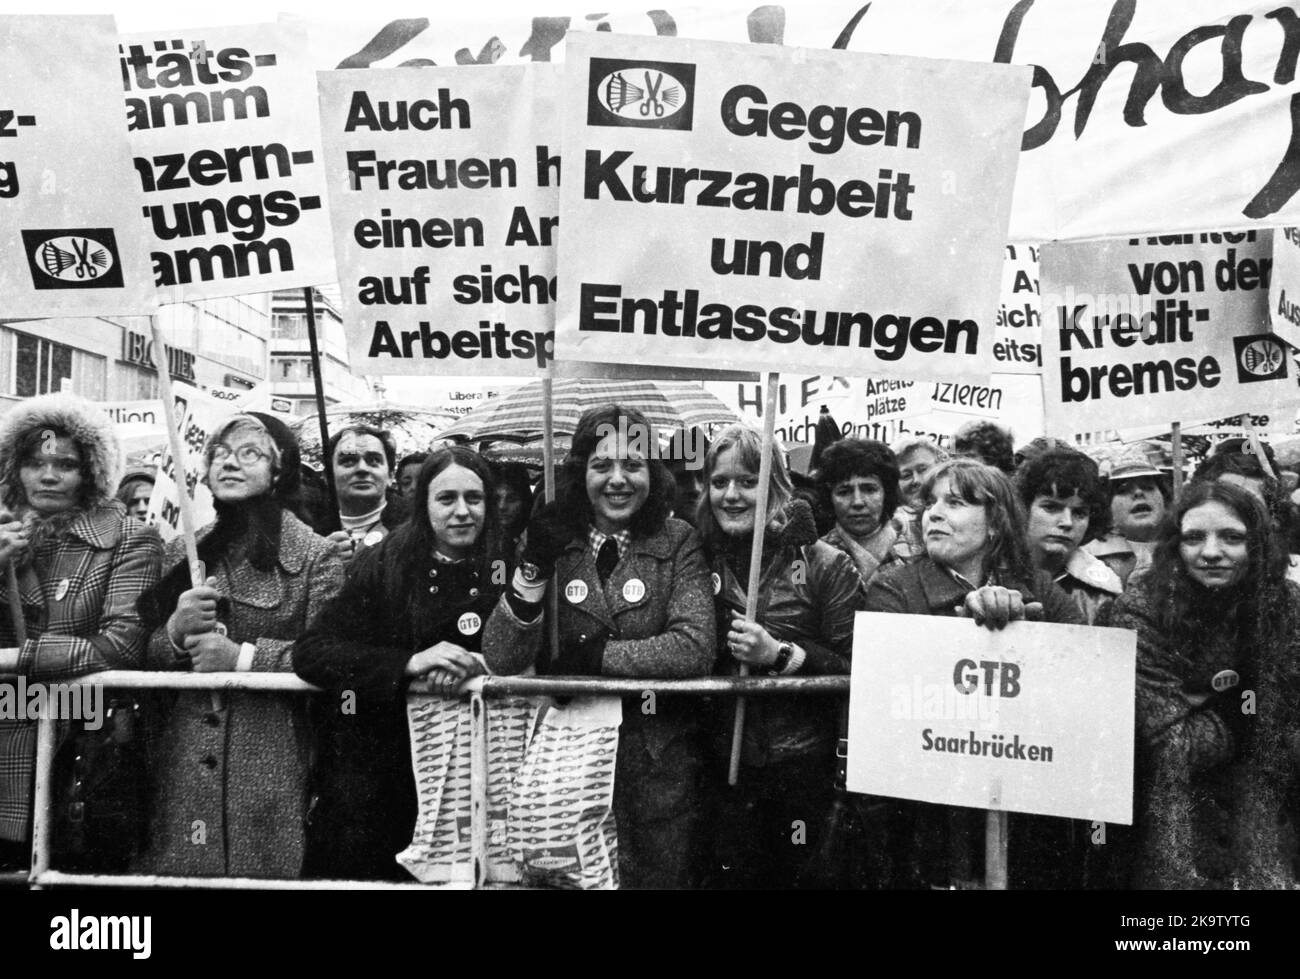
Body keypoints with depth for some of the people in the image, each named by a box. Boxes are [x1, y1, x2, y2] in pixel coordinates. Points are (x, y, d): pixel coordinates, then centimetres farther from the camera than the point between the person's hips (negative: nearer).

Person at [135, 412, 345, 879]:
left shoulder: (316, 556, 0)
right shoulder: (180, 553, 13)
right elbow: (138, 657, 14)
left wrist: (244, 657, -16)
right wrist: (174, 634, -7)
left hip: (273, 762, -3)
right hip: (180, 763, 4)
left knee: (263, 869, -4)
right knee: (177, 870, 3)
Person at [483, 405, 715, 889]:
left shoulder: (677, 543, -2)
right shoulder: (553, 542, 0)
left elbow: (695, 649, -15)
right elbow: (501, 660, -8)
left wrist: (595, 654, -15)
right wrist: (533, 568, -19)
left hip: (660, 764, -1)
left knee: (661, 876, 11)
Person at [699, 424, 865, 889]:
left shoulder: (825, 565, -5)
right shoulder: (706, 562, 6)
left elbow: (855, 671, -10)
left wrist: (780, 655, -20)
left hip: (805, 768, -3)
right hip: (728, 764, 3)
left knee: (798, 875, 5)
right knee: (733, 874, 11)